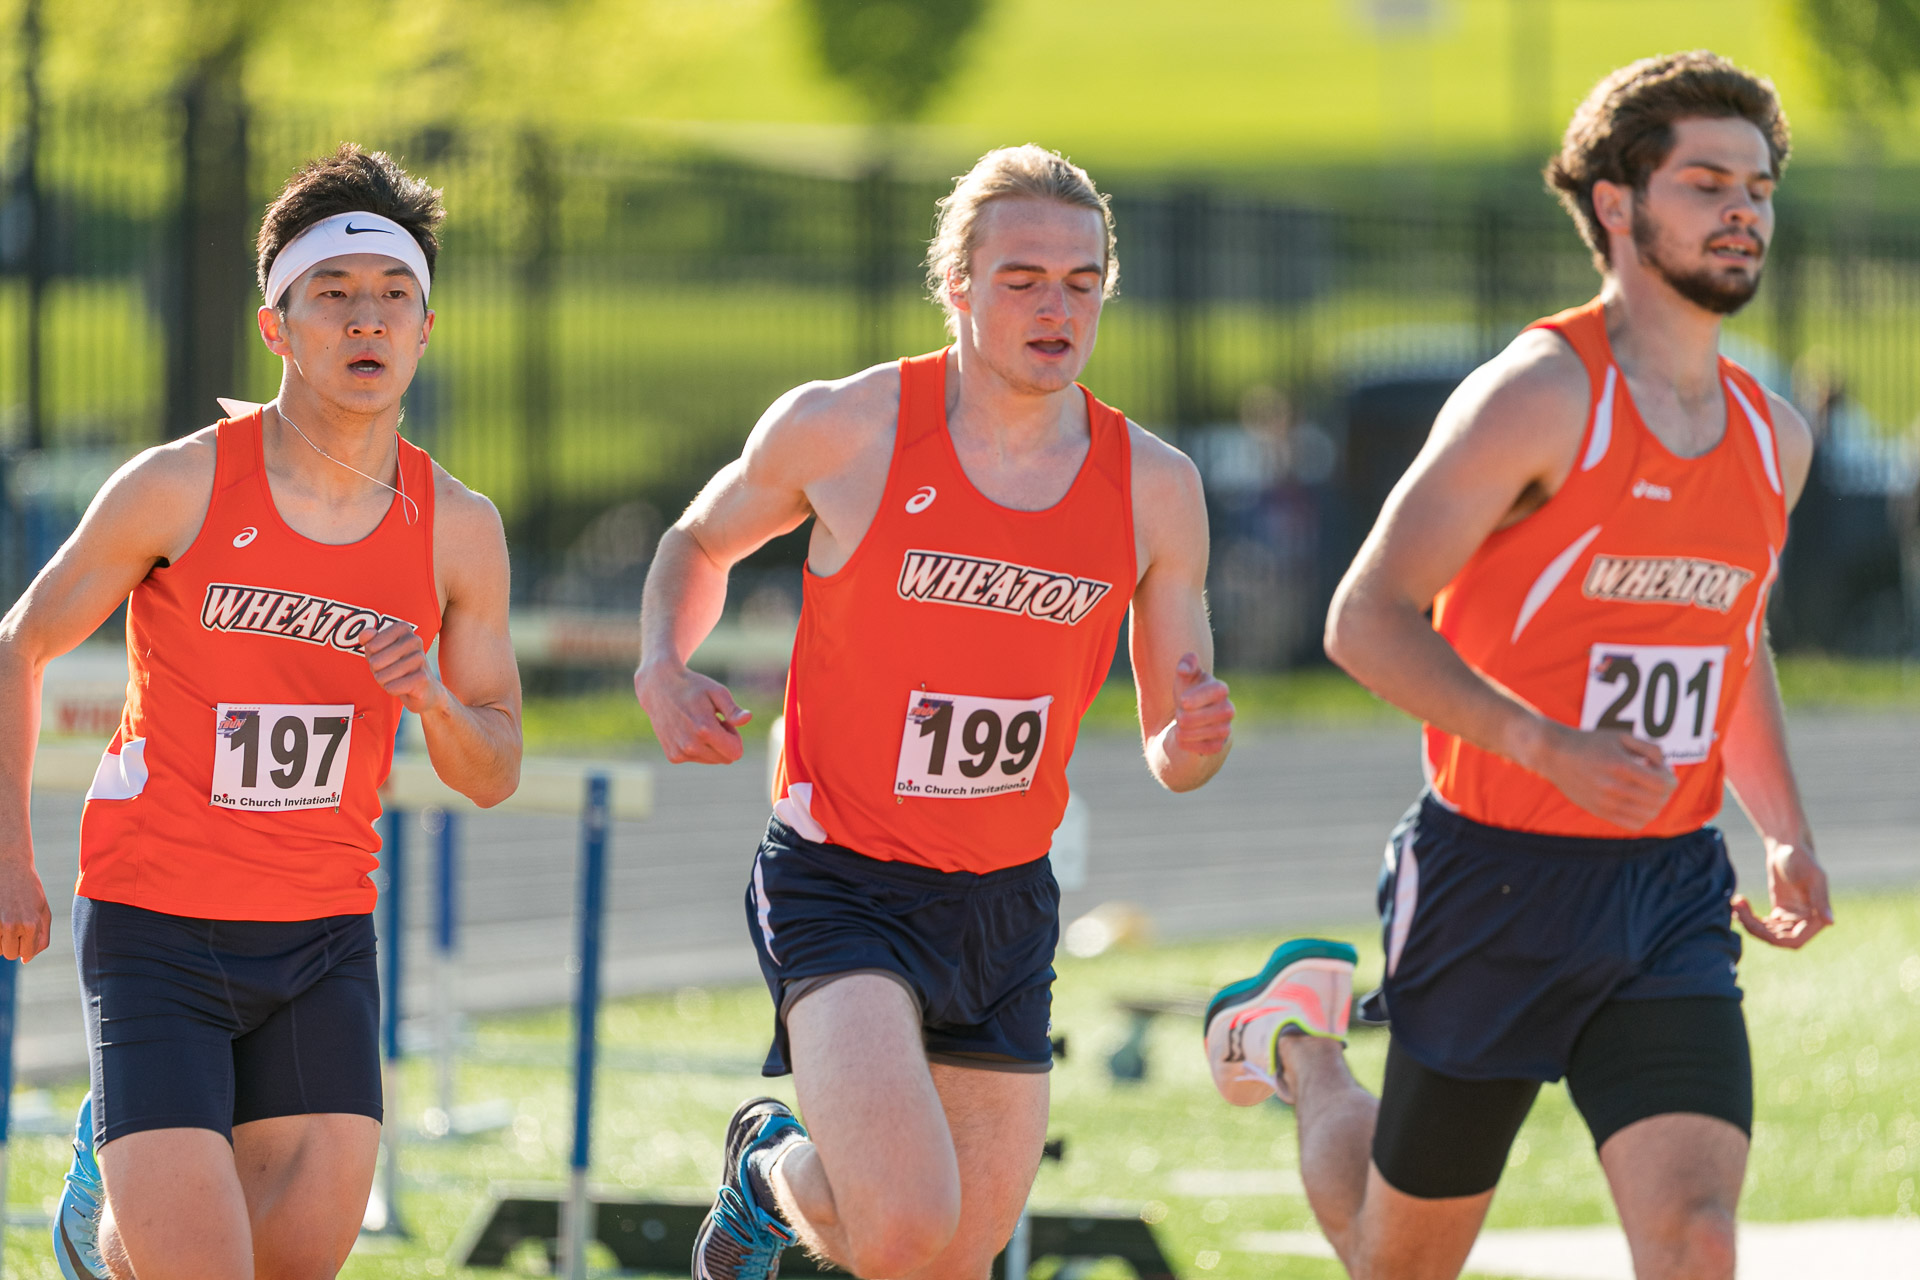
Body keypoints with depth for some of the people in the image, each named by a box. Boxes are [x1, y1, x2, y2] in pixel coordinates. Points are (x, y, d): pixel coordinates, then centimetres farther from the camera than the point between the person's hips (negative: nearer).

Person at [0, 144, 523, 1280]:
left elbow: (495, 776, 6)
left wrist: (436, 700, -17)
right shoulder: (180, 487, -11)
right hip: (153, 928, -4)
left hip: (324, 931, 4)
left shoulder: (459, 528, -2)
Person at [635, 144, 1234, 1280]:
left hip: (1006, 902, 5)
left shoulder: (1154, 487, -1)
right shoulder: (842, 429, -10)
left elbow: (1170, 753, 7)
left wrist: (1192, 744, -18)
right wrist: (663, 668, -8)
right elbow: (702, 541, 12)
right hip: (841, 885, -4)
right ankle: (776, 1172, 13)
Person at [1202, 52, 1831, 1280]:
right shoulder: (1541, 396, -14)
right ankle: (1302, 1040, 43)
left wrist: (1788, 831, 11)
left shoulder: (1774, 437, 8)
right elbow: (1367, 621, -16)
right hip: (1498, 875, -5)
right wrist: (1547, 744, -28)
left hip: (1670, 896, 5)